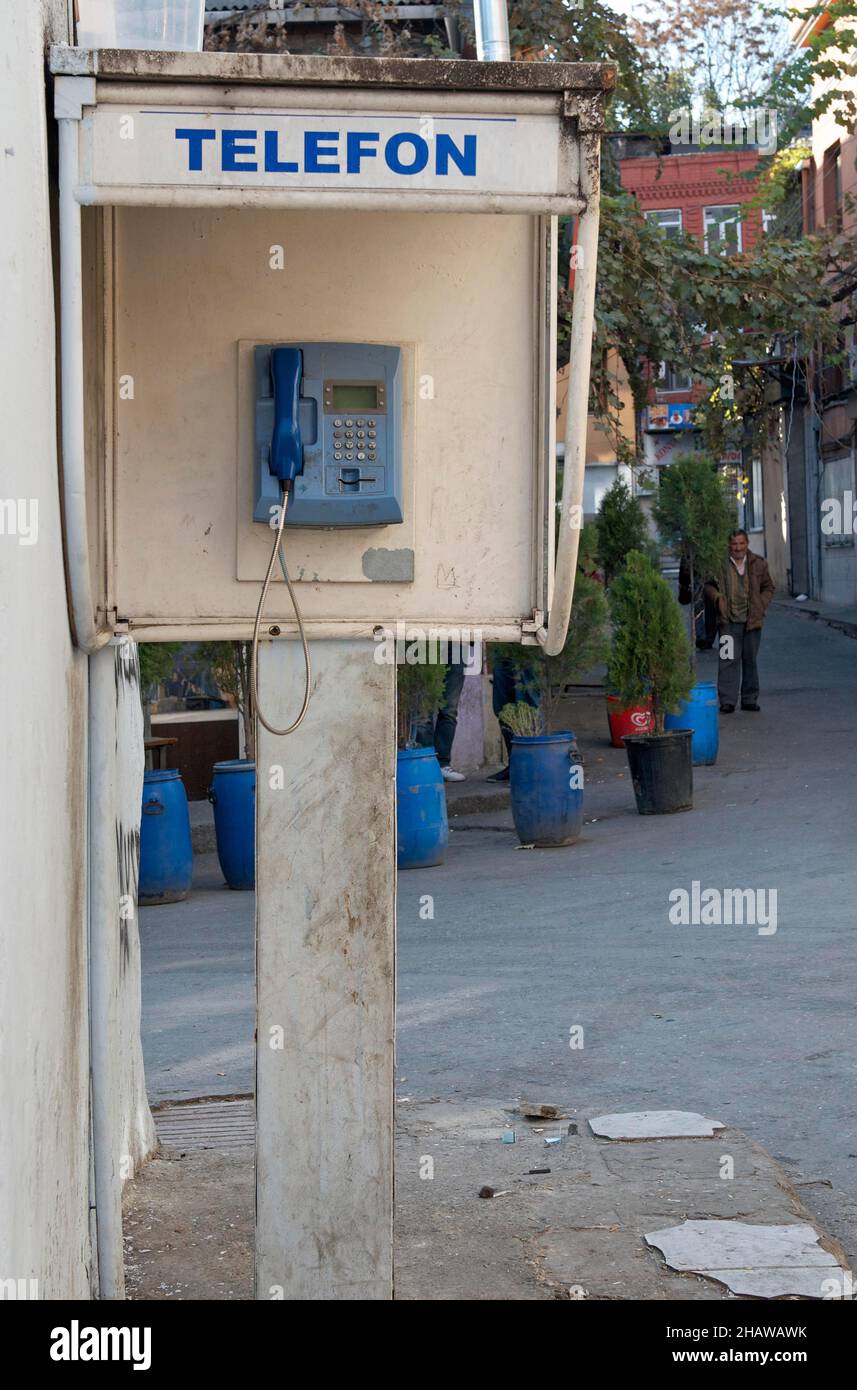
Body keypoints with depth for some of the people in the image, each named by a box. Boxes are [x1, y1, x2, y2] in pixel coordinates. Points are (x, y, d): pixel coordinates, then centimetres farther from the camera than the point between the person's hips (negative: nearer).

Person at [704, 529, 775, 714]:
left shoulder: (758, 564, 6)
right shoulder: (719, 564, -3)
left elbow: (769, 587, 17)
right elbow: (708, 585, 9)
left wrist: (761, 604, 2)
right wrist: (717, 597, -9)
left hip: (752, 621, 3)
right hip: (729, 621, -3)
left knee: (750, 660, 10)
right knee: (729, 660, -8)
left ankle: (749, 700, 18)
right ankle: (727, 700, -6)